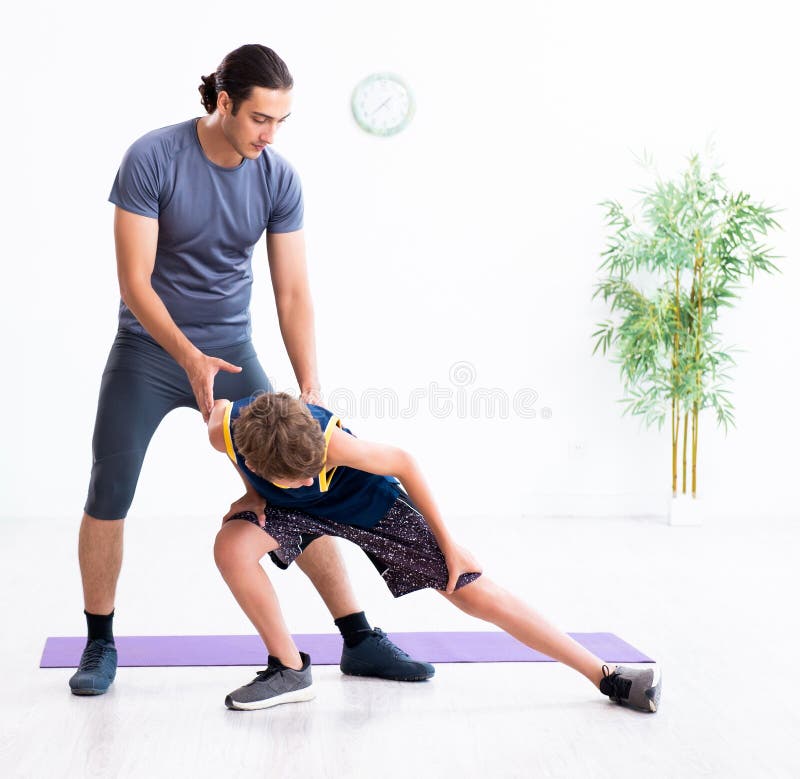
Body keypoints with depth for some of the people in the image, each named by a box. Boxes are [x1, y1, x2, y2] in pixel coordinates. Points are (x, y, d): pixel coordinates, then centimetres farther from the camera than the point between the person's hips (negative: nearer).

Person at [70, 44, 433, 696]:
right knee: (108, 497, -3)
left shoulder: (279, 179, -8)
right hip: (148, 351, -2)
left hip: (231, 352, 2)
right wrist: (190, 359, -32)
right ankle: (100, 645, 18)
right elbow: (135, 282, -19)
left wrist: (310, 390, -16)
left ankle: (360, 640, 5)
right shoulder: (152, 159, -18)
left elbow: (293, 293, -7)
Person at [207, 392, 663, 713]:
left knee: (472, 591, -11)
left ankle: (607, 676, -6)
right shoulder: (224, 430, -31)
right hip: (293, 510, 4)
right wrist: (260, 493, -3)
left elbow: (402, 462, -23)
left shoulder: (331, 439, -40)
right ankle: (291, 670, -6)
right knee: (232, 546, -26)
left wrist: (448, 543, -14)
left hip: (366, 499, -4)